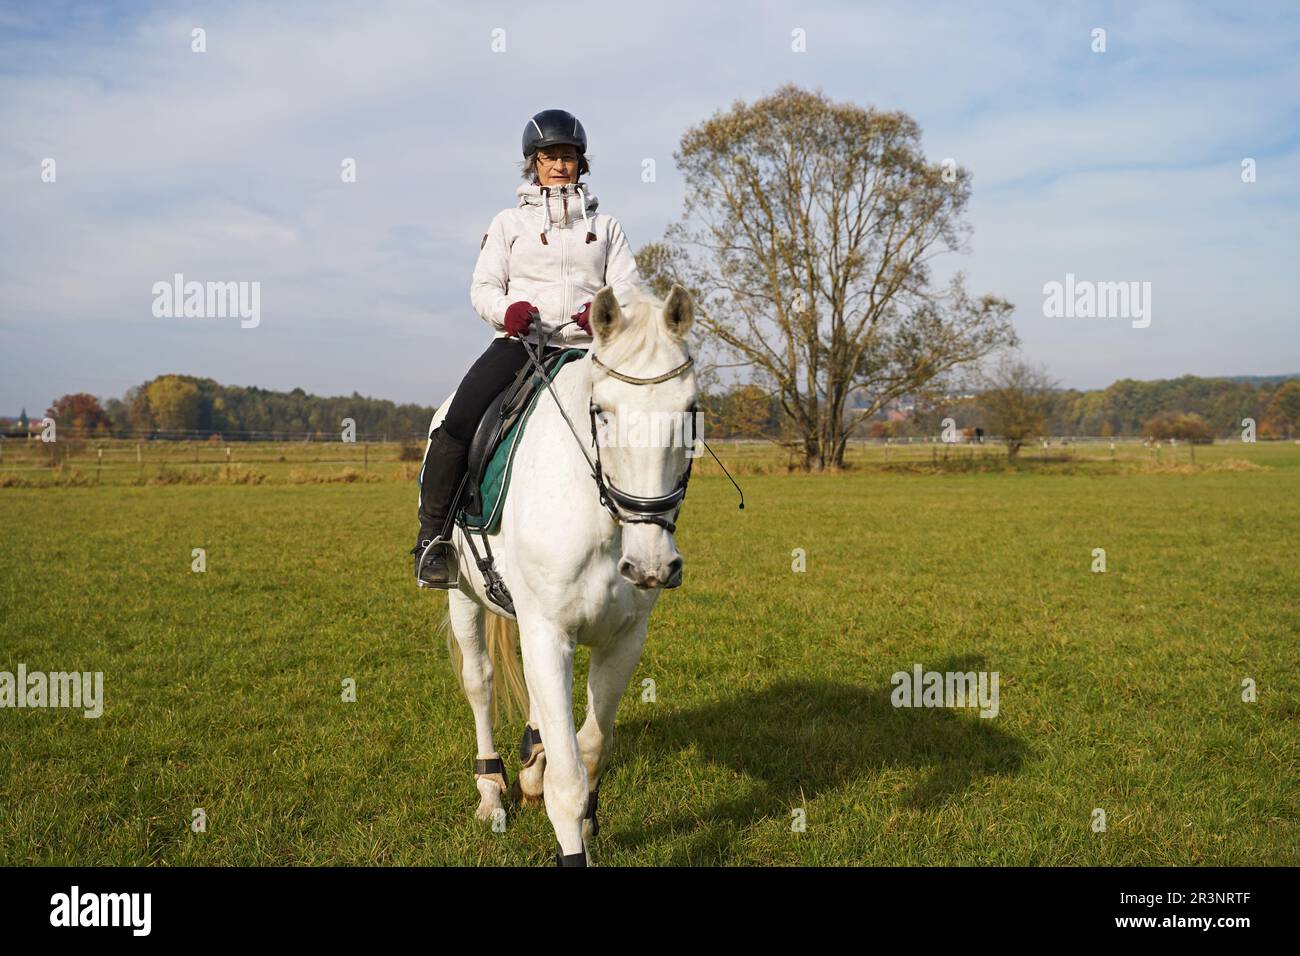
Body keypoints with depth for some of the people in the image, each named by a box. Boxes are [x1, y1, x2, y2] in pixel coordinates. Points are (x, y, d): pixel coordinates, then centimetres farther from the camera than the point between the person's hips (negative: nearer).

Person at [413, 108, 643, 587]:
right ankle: (431, 537, -10)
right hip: (520, 342, -1)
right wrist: (506, 309, -16)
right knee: (457, 426, -24)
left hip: (584, 349, 2)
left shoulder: (605, 225, 19)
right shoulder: (509, 222, 15)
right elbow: (483, 286, 8)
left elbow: (628, 288, 10)